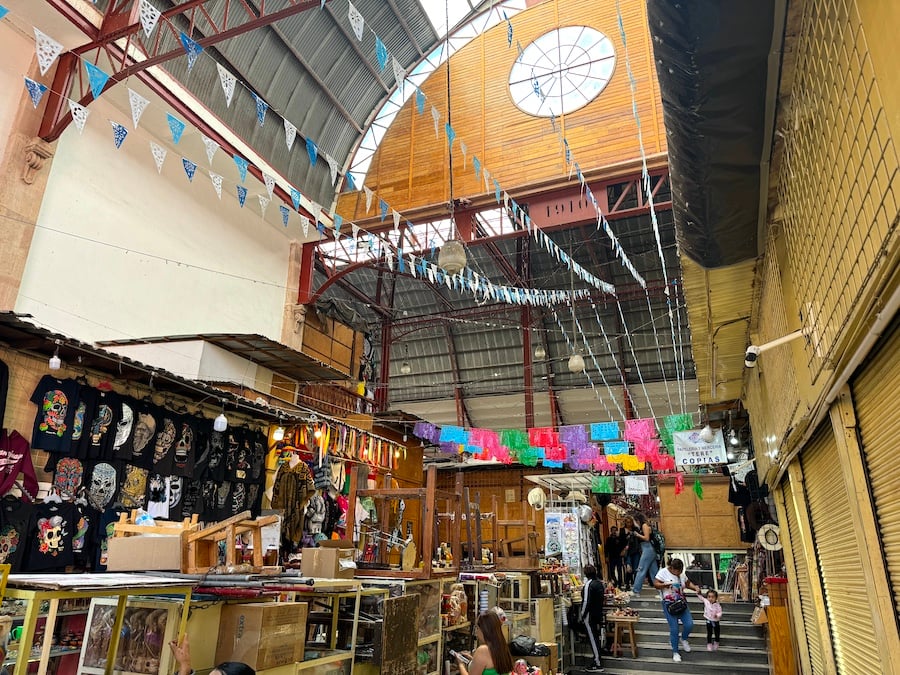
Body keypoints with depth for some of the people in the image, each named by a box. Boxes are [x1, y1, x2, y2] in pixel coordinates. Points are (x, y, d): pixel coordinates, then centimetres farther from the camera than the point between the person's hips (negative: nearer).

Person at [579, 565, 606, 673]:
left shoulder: (589, 585, -20)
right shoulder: (600, 583, 4)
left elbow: (586, 602, -21)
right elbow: (601, 597, 12)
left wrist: (582, 615, -11)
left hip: (590, 615, -8)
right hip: (599, 614, 8)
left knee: (592, 638, -1)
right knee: (597, 637, 17)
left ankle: (598, 665, 3)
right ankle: (598, 658, 27)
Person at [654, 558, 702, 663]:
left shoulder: (682, 574, 5)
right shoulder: (663, 572, -12)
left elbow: (688, 583, 17)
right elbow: (655, 583, -13)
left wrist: (695, 587, -3)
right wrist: (666, 585, -27)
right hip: (669, 604, -5)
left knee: (689, 624, -5)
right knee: (674, 628, -4)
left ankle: (683, 639, 29)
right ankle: (675, 652, 15)